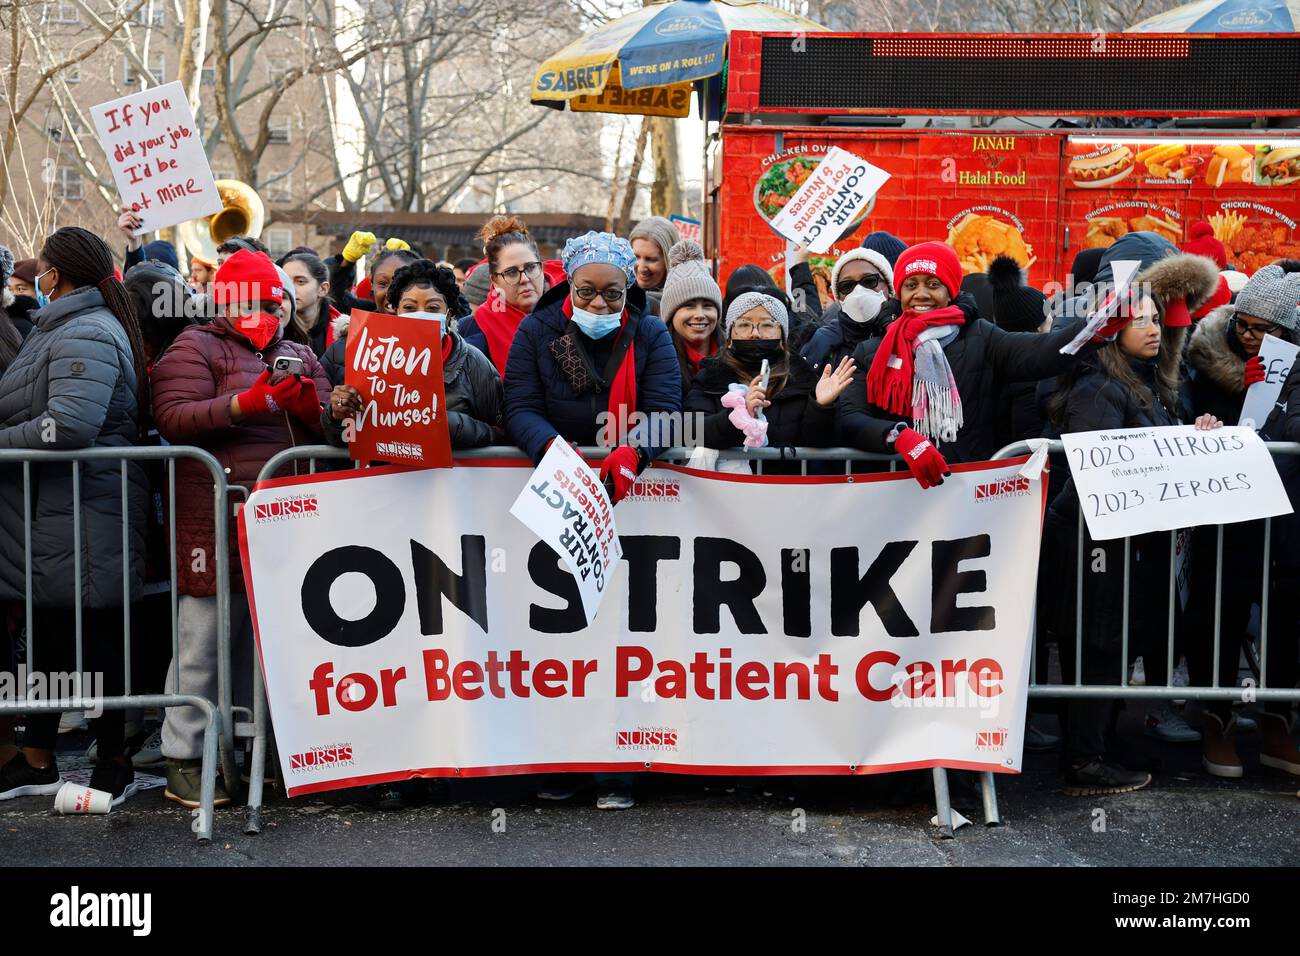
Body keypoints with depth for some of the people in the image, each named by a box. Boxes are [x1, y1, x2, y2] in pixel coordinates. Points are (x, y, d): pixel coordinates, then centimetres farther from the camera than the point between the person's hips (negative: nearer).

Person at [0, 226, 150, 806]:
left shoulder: (85, 335, -15)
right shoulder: (62, 328, 19)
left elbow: (69, 424, -28)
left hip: (82, 517, -10)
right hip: (52, 516, 10)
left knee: (93, 638, 0)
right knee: (49, 632, 16)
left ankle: (114, 764, 12)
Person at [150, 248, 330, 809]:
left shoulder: (299, 355, 21)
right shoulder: (195, 348, 3)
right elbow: (173, 419, -10)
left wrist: (309, 404, -6)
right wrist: (246, 404, -22)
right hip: (216, 520, -6)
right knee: (204, 640, -3)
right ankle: (184, 761, 6)